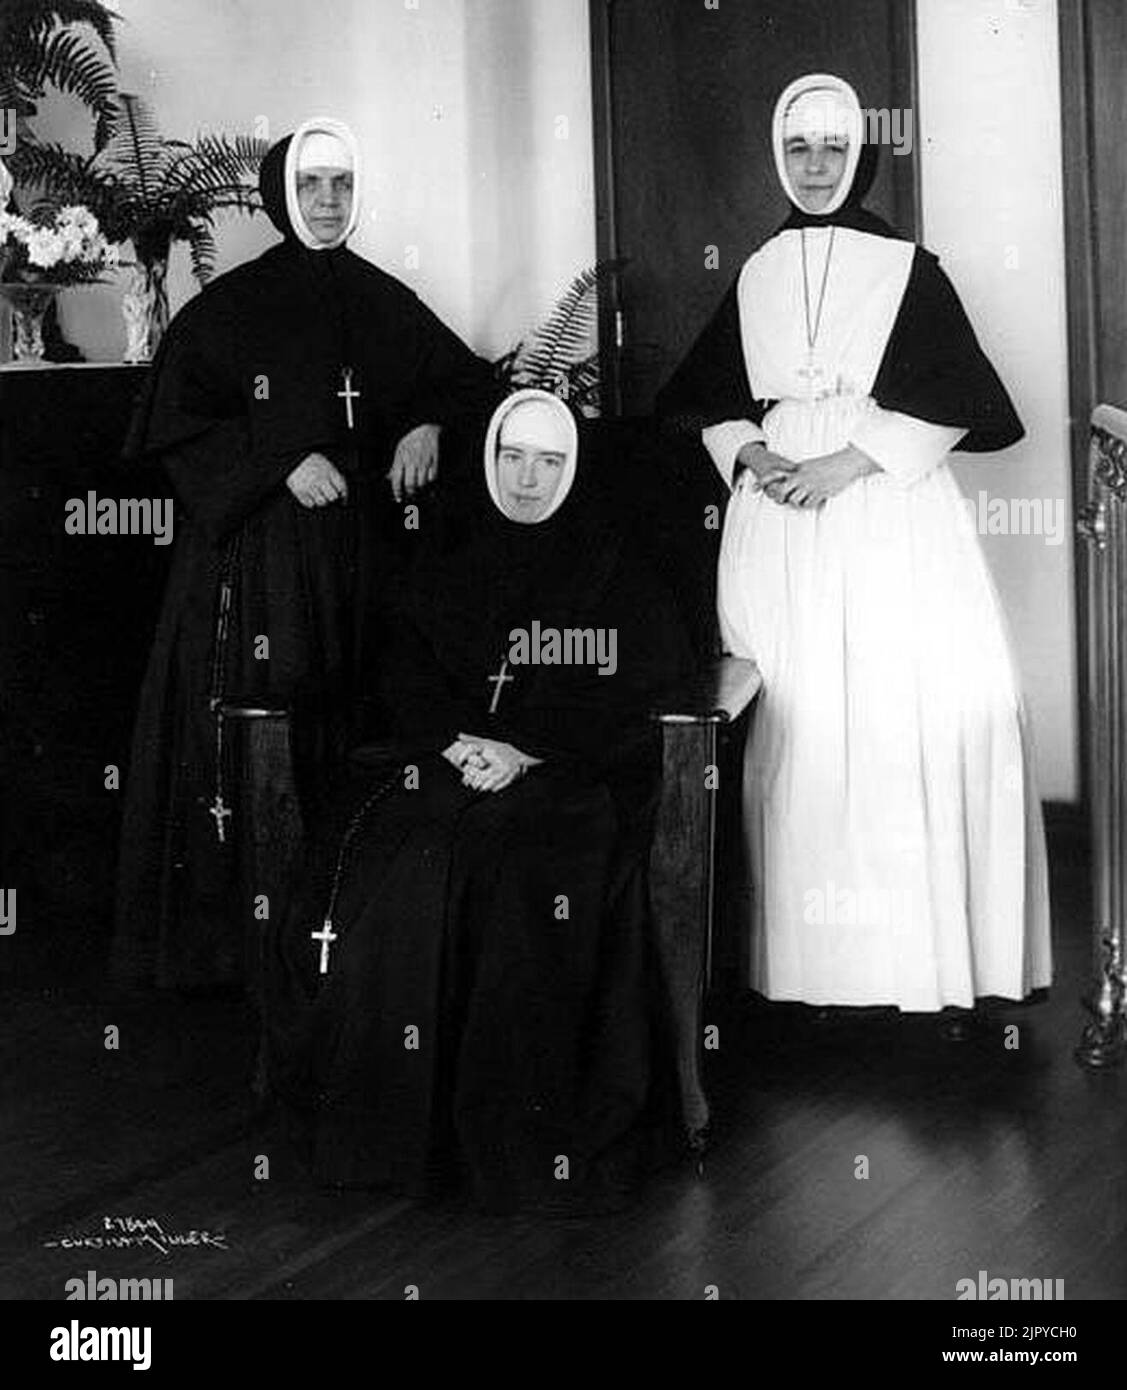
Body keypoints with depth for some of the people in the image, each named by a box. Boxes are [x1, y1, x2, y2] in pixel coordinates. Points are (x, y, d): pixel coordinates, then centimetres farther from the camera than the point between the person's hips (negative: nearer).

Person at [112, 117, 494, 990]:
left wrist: (430, 426, 0)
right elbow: (179, 424, -3)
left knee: (362, 727, -3)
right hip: (258, 556, -3)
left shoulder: (386, 305, 13)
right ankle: (227, 937, -2)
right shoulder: (229, 309, 2)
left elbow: (464, 379, 21)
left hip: (364, 550, 3)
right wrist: (282, 465, -14)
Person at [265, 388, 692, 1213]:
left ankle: (535, 1135, -24)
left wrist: (524, 749, -13)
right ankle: (397, 1116, -19)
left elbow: (632, 696, -1)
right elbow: (412, 680, 13)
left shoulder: (618, 576, 10)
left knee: (536, 885, -34)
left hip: (574, 775, -3)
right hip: (449, 764, 3)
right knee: (397, 878, -28)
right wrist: (456, 739, -9)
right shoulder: (447, 570, 21)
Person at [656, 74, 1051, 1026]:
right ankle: (810, 958, 0)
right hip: (777, 520, 3)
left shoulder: (907, 268, 6)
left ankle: (938, 958, -7)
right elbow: (710, 402, 18)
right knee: (793, 723, -4)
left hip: (892, 510, -3)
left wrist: (848, 462, -11)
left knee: (914, 716, -12)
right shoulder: (755, 277, 15)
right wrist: (751, 456, -2)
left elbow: (951, 402, -1)